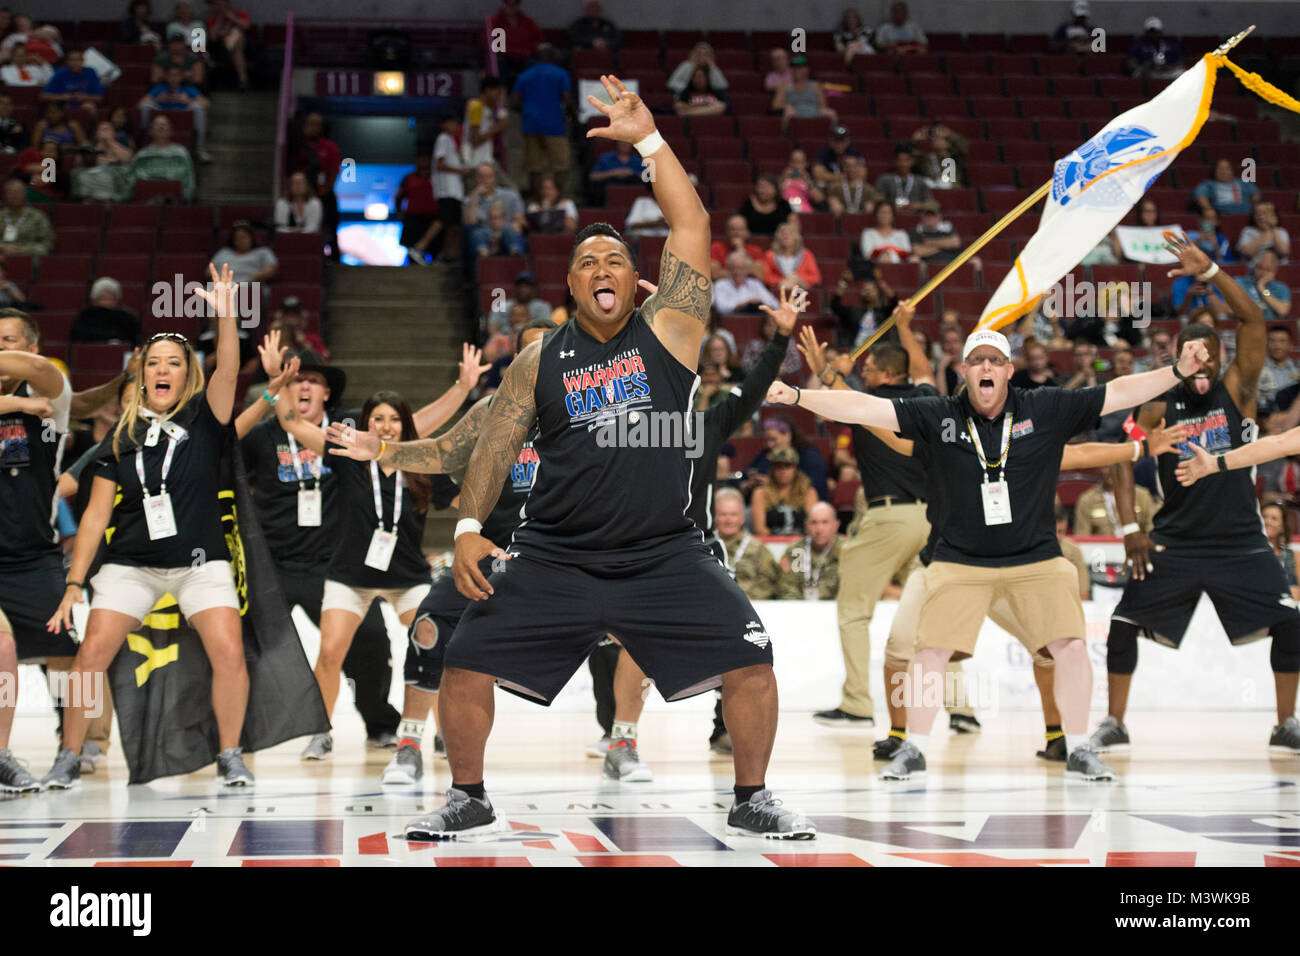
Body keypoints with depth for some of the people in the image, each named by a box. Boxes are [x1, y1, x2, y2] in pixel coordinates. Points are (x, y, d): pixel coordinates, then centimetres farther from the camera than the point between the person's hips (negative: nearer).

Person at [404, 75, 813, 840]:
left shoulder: (667, 330, 1)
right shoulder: (540, 360, 6)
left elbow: (693, 226, -6)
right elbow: (496, 447, 4)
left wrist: (648, 138, -10)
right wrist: (469, 529, -10)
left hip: (665, 554, -1)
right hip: (555, 555, 1)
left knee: (751, 663, -11)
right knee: (466, 667, -5)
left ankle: (753, 801, 10)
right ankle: (468, 799, 17)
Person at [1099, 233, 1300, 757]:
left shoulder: (1237, 391, -3)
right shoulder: (1159, 409, 0)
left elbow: (1255, 322, -14)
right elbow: (1124, 461, 1)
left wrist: (1210, 271, -23)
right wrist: (1129, 528, -10)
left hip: (1240, 541, 0)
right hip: (1176, 542, 0)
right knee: (1124, 623, -6)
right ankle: (1114, 724, 9)